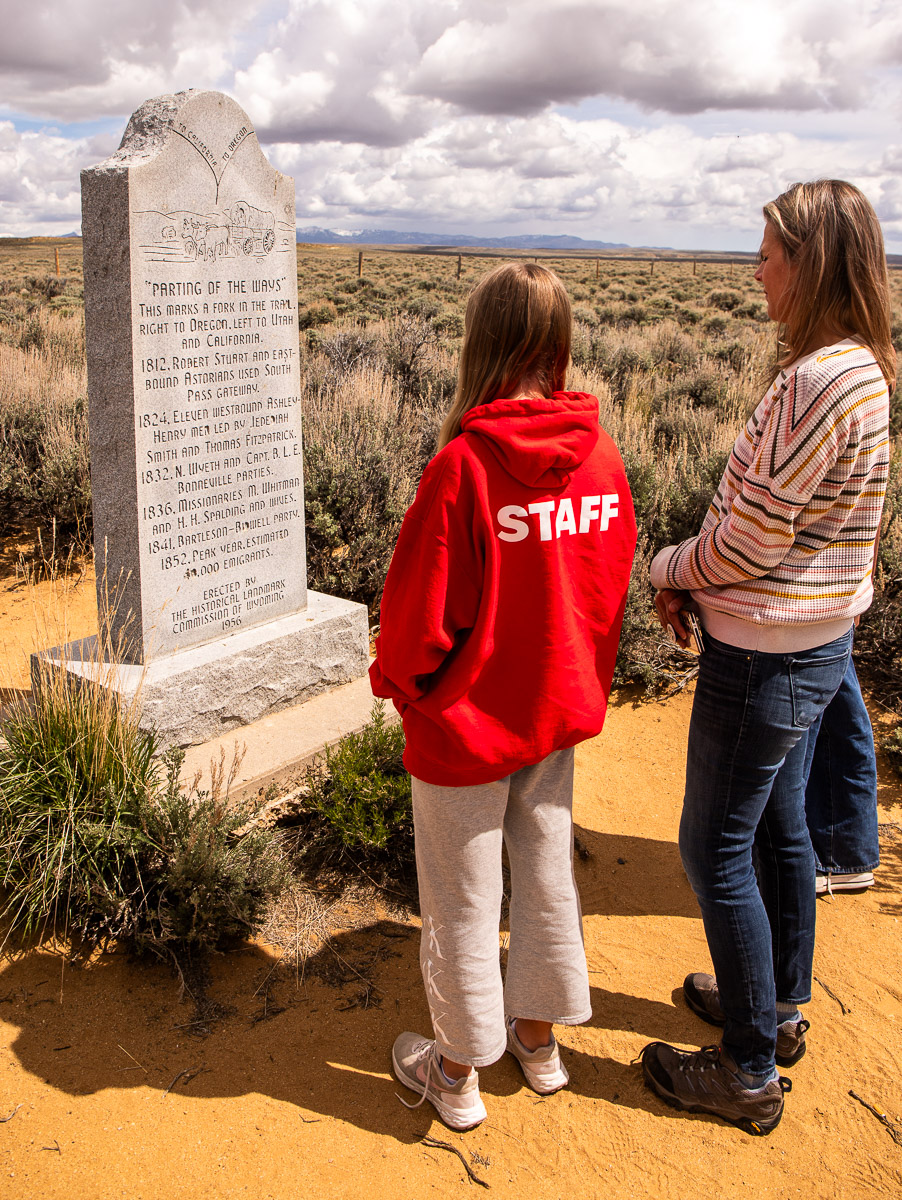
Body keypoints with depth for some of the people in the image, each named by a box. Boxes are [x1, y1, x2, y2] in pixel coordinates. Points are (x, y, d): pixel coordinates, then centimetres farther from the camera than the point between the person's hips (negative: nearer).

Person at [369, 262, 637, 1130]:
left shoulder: (462, 464, -24)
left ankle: (457, 1075, 31)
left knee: (462, 899, 12)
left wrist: (394, 679, 1)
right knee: (547, 874, 21)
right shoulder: (600, 455, -7)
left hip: (466, 724, -5)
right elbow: (613, 581, 4)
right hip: (559, 711, 5)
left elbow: (419, 608, -18)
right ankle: (539, 1042, 40)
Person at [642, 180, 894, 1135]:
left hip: (764, 655, -10)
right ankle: (779, 1008, 41)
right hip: (813, 642, 10)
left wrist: (667, 571, -4)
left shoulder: (819, 382, -24)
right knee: (776, 828, 22)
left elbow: (752, 539, -22)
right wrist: (699, 579, 1)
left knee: (717, 849, 4)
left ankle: (750, 1072, 19)